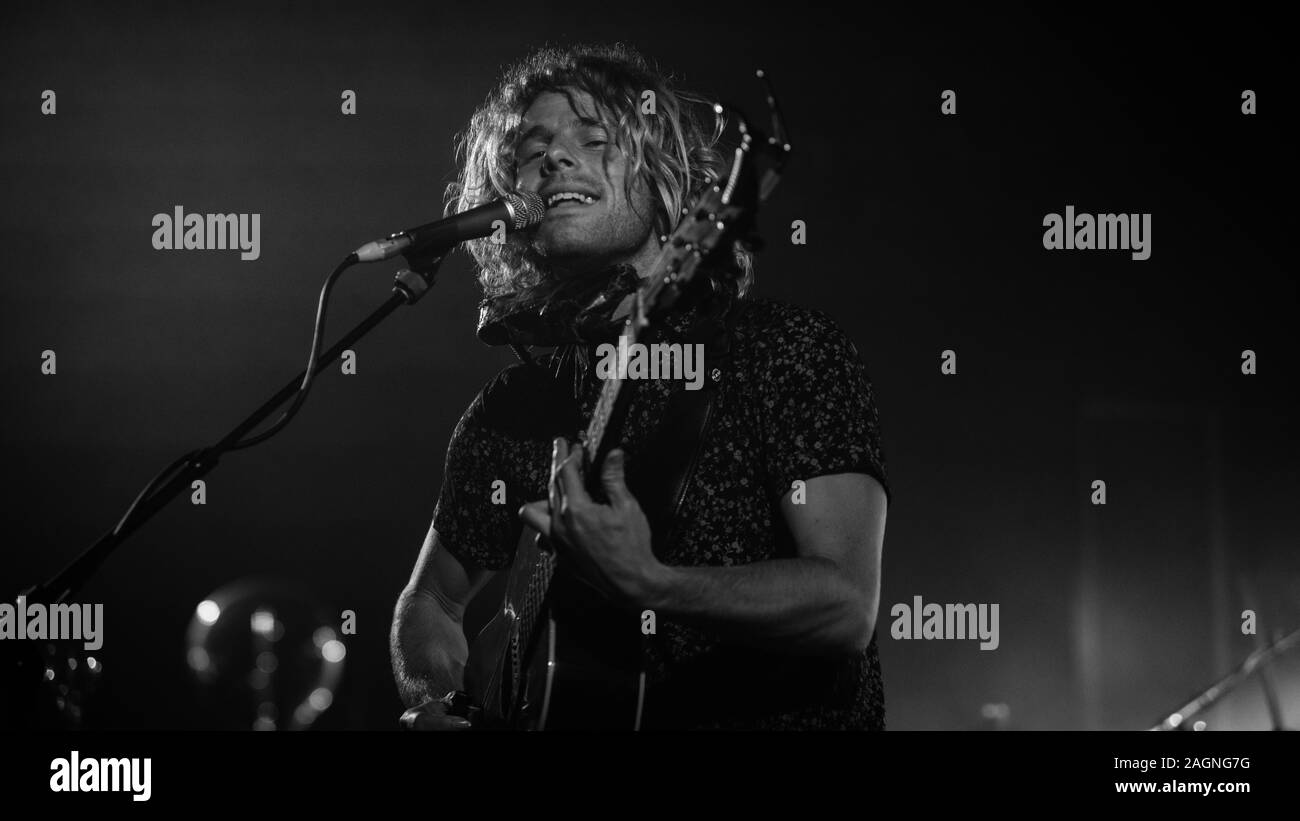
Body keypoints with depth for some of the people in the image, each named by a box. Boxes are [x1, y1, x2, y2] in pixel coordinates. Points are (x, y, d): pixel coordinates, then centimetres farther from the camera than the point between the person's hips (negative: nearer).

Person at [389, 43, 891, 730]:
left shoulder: (791, 350, -4)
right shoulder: (508, 408, 8)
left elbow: (846, 607, -13)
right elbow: (431, 600, 21)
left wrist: (644, 584, -24)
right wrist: (435, 704, 1)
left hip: (786, 715, -3)